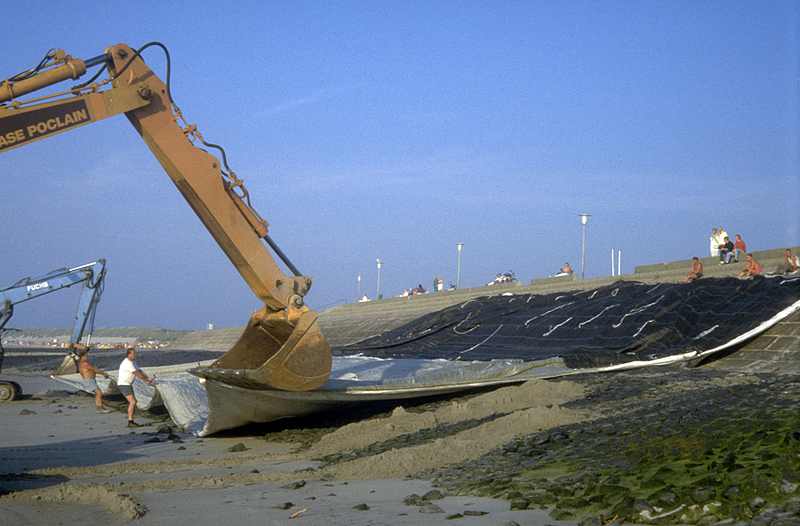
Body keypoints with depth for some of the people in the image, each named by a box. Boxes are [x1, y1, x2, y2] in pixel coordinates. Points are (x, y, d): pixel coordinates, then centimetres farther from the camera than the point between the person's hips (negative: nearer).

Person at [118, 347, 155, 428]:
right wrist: (147, 380, -13)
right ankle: (130, 422, -15)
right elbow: (137, 374, -21)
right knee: (132, 402, -16)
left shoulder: (132, 362, 13)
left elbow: (139, 371, 15)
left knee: (133, 401, 14)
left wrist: (148, 378, 4)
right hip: (123, 384, -11)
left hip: (128, 385, 11)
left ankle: (131, 421, 19)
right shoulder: (127, 363, -21)